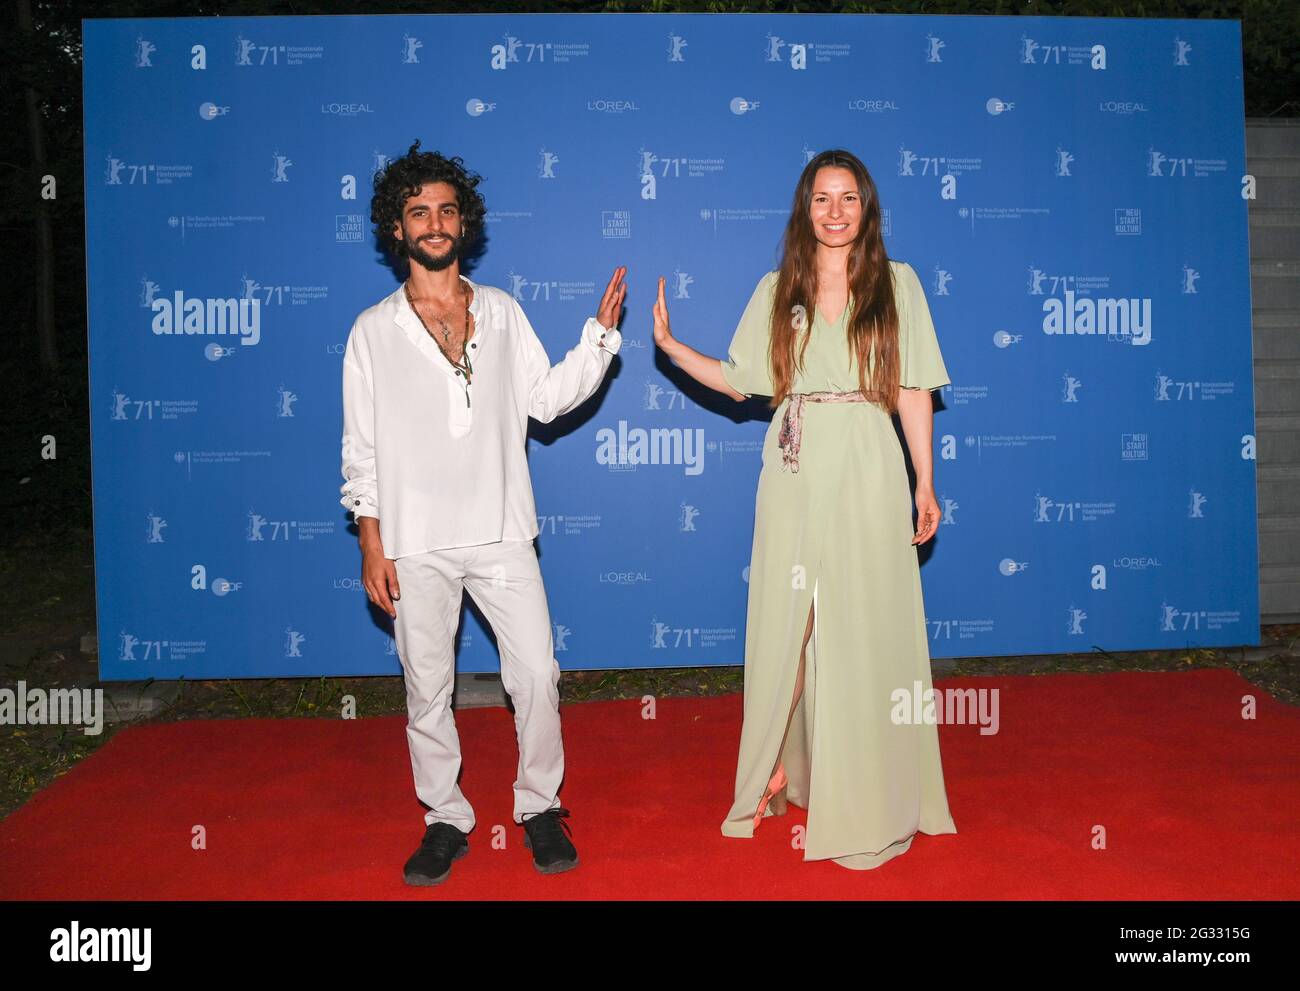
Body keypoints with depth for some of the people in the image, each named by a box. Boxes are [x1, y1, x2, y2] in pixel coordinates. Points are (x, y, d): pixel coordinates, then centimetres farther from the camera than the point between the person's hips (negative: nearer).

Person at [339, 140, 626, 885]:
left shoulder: (502, 311, 9)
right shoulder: (374, 330, 3)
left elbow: (546, 398, 7)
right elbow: (362, 447, 2)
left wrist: (600, 334, -3)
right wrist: (372, 545, -2)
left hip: (501, 532, 1)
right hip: (416, 542, -1)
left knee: (537, 676, 0)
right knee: (427, 691, 8)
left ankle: (540, 807, 21)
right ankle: (446, 820, 25)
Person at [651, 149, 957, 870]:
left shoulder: (896, 283, 6)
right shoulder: (776, 290, 10)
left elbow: (912, 392, 4)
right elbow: (740, 382, 10)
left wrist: (925, 483, 1)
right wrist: (668, 344, 1)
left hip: (867, 473, -1)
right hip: (794, 477, 2)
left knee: (865, 626, 2)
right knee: (787, 622, 5)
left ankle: (868, 796, 16)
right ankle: (785, 767, 21)